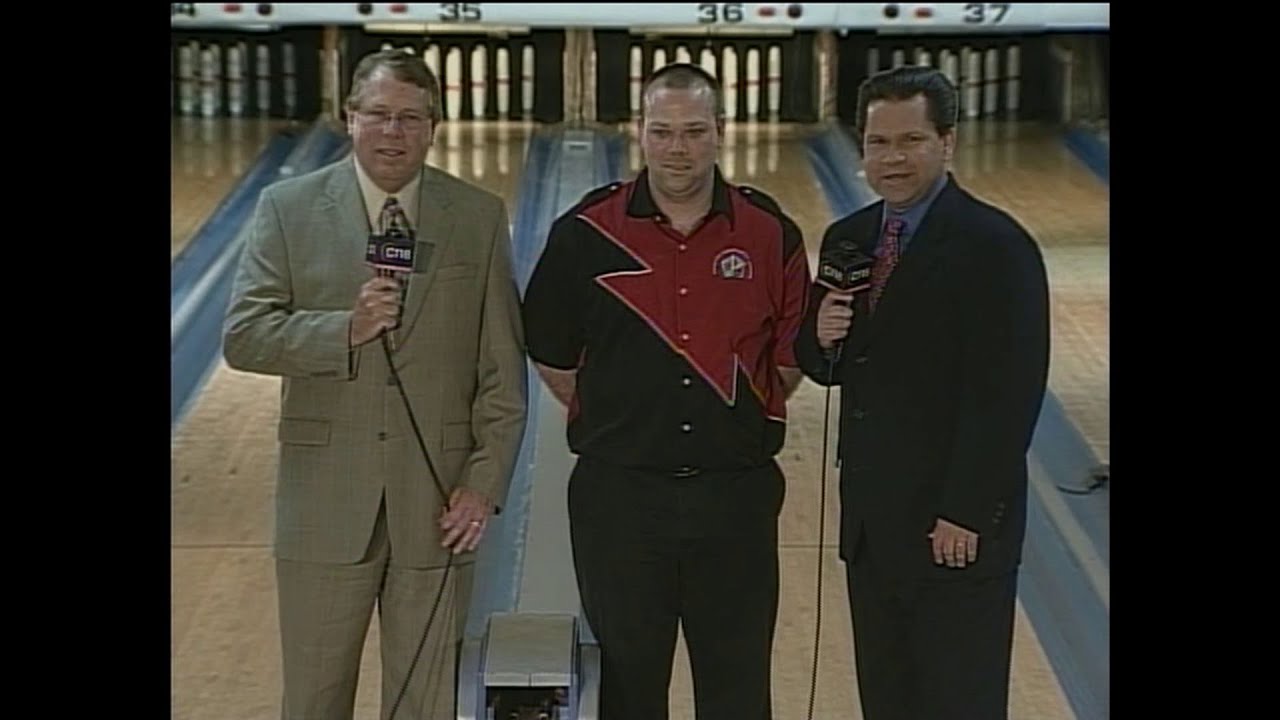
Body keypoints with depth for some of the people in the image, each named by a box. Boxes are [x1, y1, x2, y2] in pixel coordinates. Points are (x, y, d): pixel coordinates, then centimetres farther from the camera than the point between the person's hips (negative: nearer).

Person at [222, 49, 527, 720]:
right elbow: (243, 338, -7)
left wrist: (485, 485, -6)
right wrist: (346, 330, -21)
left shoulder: (480, 217, 1)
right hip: (325, 495, 0)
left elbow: (502, 368, 1)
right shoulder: (288, 208, 0)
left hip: (438, 499, 0)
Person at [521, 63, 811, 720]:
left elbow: (790, 361, 8)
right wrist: (618, 421, 9)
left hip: (736, 493, 1)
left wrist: (736, 419, 3)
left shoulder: (770, 235, -1)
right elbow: (552, 357, 7)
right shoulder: (587, 232, -3)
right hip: (619, 494, 0)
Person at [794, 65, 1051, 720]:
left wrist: (967, 514, -19)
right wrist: (823, 337, -8)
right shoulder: (848, 240, 8)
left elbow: (1008, 394, -17)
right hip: (872, 520, 7)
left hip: (956, 525, -7)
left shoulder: (995, 247, -14)